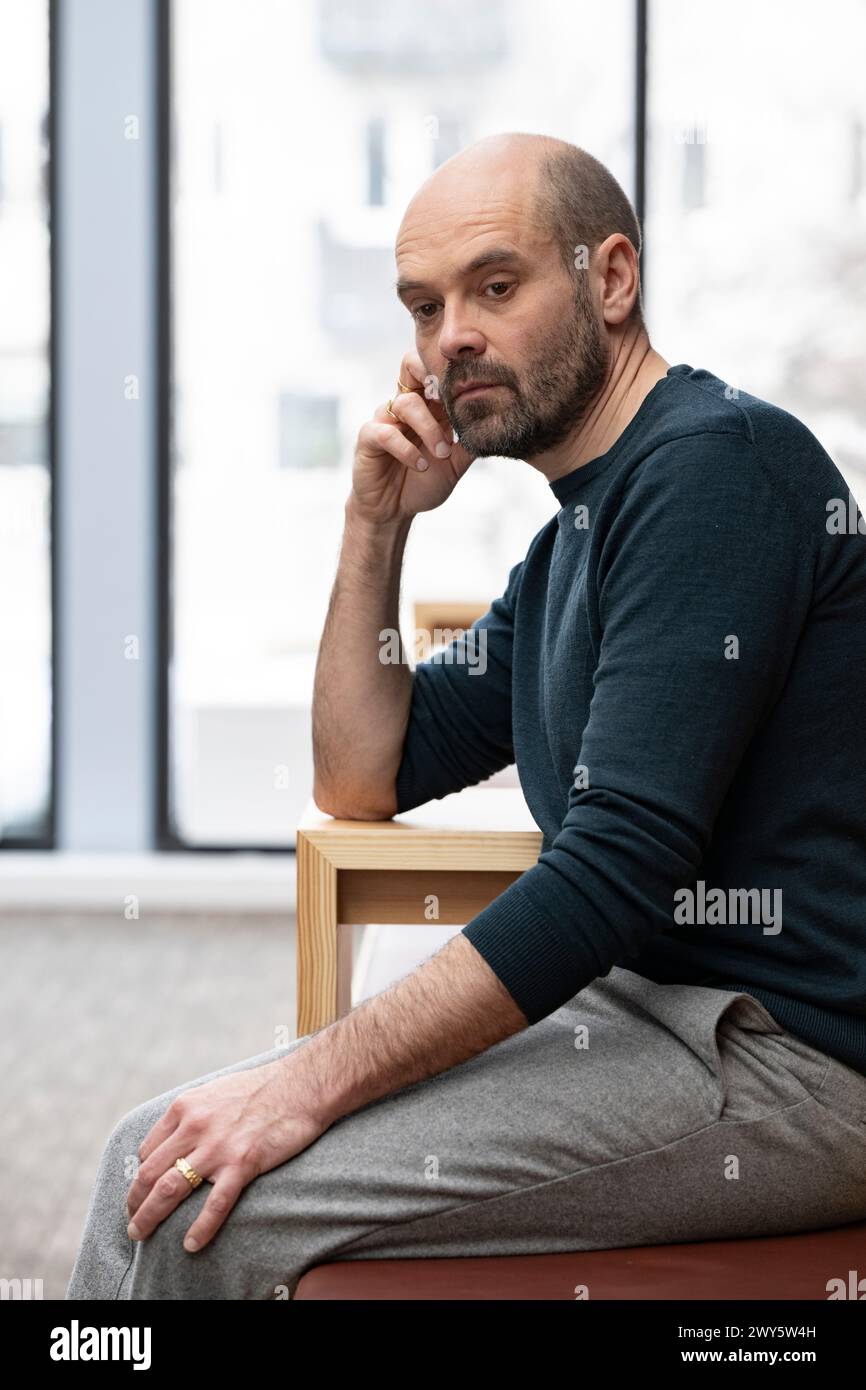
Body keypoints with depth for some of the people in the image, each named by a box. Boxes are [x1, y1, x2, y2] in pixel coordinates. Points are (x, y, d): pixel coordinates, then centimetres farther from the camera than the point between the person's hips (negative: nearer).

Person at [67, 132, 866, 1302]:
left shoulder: (719, 459, -14)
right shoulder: (565, 550, 18)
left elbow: (622, 861, -22)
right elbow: (363, 785, 22)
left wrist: (318, 1079, -20)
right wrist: (376, 526, 9)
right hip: (629, 994, 9)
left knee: (210, 1208, -16)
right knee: (160, 1156, 1)